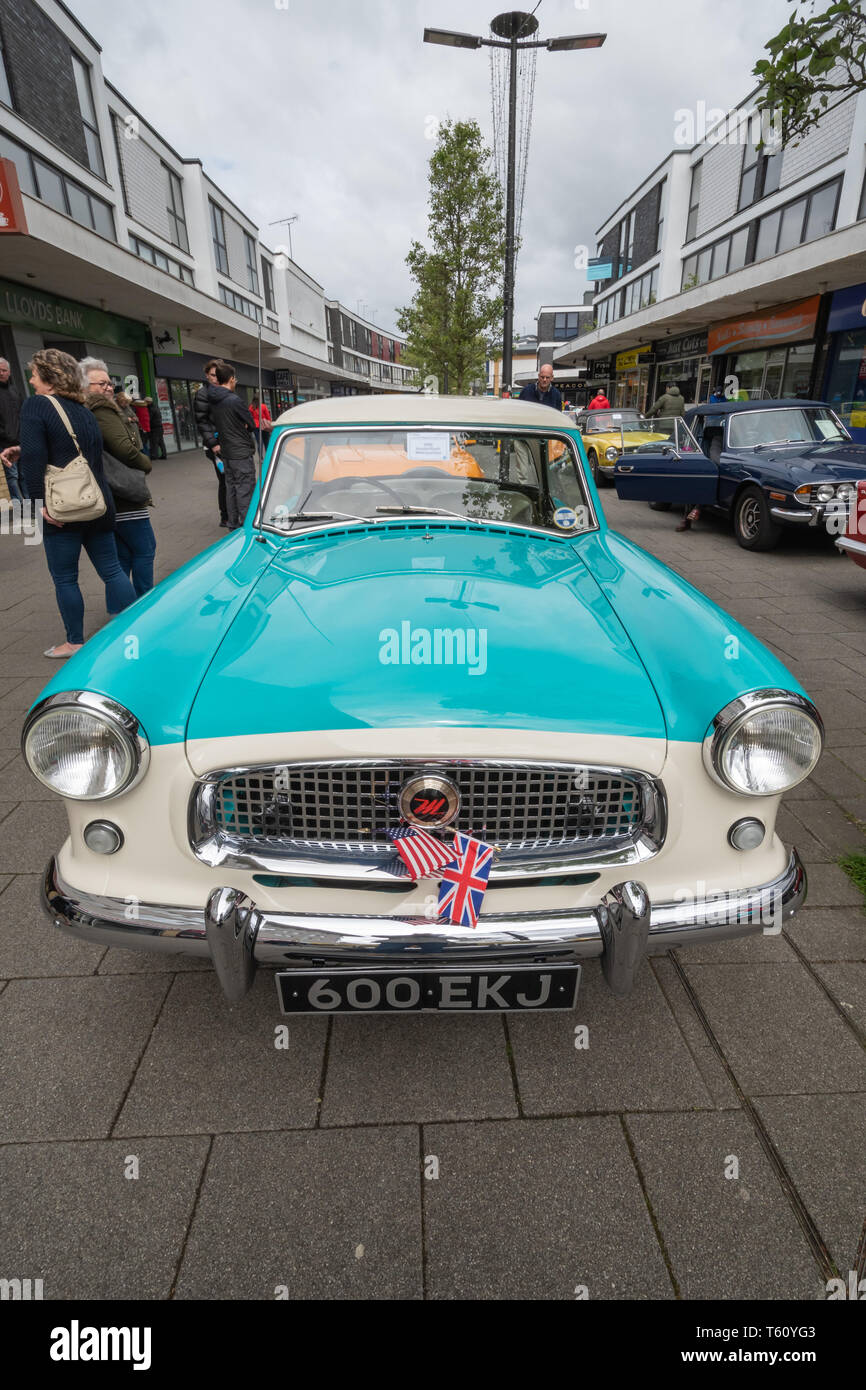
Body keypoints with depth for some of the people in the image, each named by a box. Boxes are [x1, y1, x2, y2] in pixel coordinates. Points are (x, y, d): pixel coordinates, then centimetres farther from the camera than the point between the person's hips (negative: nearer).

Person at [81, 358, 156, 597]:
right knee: (144, 549, 0)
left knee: (121, 555, 15)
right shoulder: (103, 411, -14)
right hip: (124, 498, -9)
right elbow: (124, 449, -24)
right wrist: (146, 463, -8)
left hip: (106, 500, 9)